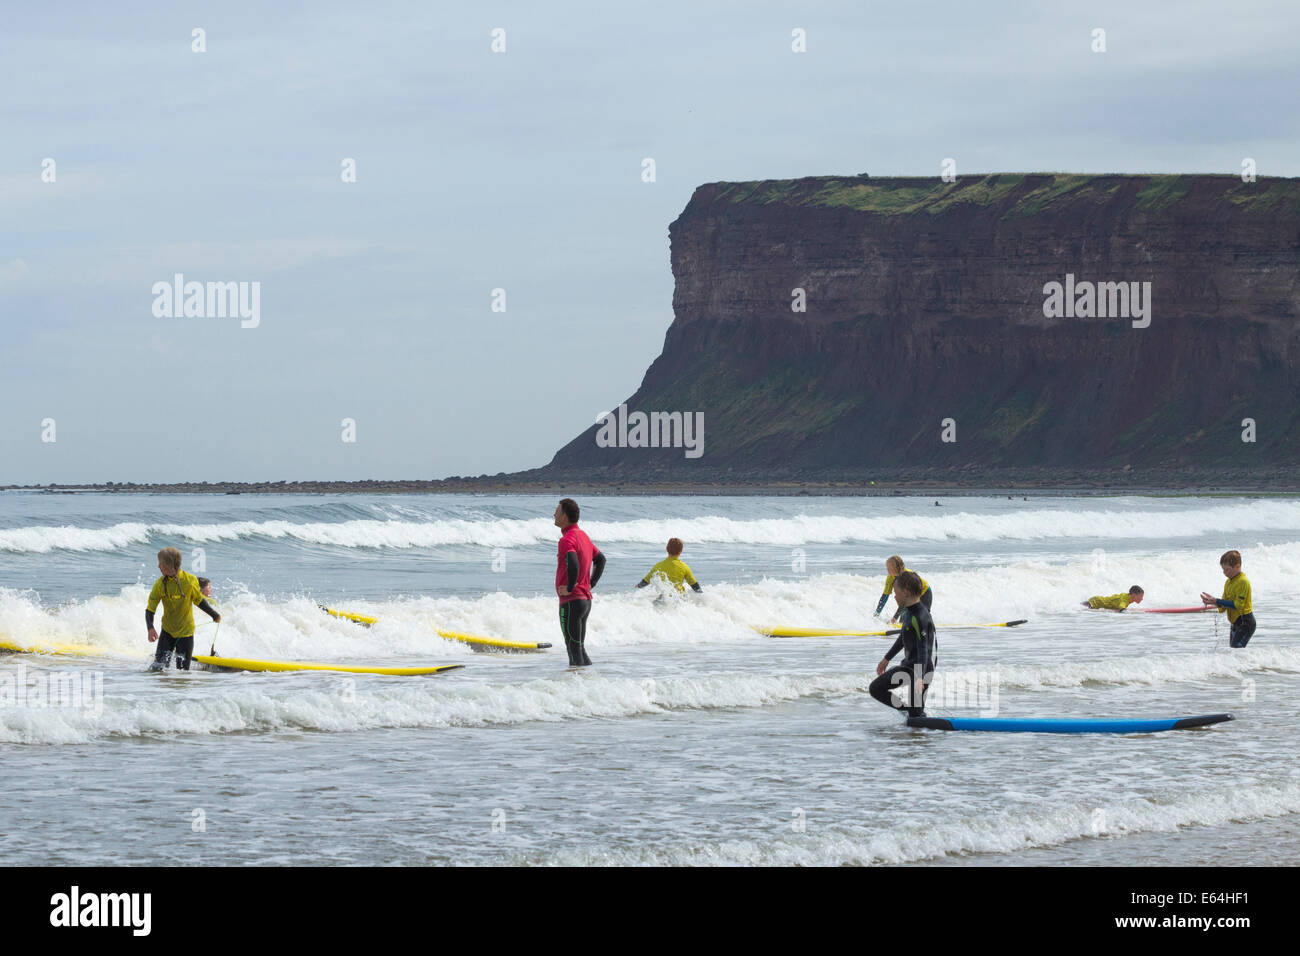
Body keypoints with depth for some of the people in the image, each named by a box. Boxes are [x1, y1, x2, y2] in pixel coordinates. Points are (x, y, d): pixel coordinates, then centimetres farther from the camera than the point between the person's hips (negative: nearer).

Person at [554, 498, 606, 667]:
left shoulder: (567, 539, -16)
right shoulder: (583, 536, 14)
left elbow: (573, 564, -34)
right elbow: (601, 559, 26)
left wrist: (570, 588, -21)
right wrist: (590, 584, 20)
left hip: (571, 601, -9)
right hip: (586, 599, 9)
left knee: (574, 650, -6)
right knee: (580, 648, 15)